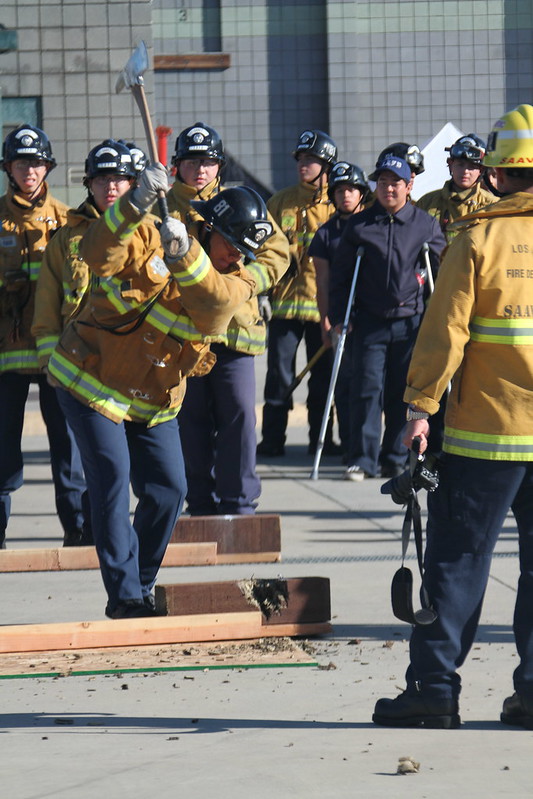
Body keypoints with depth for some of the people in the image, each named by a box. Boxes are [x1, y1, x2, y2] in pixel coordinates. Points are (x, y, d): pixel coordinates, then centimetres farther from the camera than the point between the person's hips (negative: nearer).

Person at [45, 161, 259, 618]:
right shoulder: (143, 240, -13)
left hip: (153, 403, 5)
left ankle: (141, 587, 18)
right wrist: (136, 205, -49)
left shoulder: (231, 284, -3)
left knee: (168, 490, 0)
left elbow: (213, 308, -27)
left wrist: (183, 253, -43)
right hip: (90, 382, -5)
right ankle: (124, 596, -17)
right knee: (112, 477, -17)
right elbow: (96, 253, -34)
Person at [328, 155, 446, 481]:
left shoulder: (426, 225, 4)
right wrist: (339, 317, 2)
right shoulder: (359, 225, 4)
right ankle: (363, 460, -3)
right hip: (371, 321, 0)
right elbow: (340, 274, 9)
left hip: (411, 322, 0)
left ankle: (395, 459, 13)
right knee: (367, 390, -6)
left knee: (403, 393, 4)